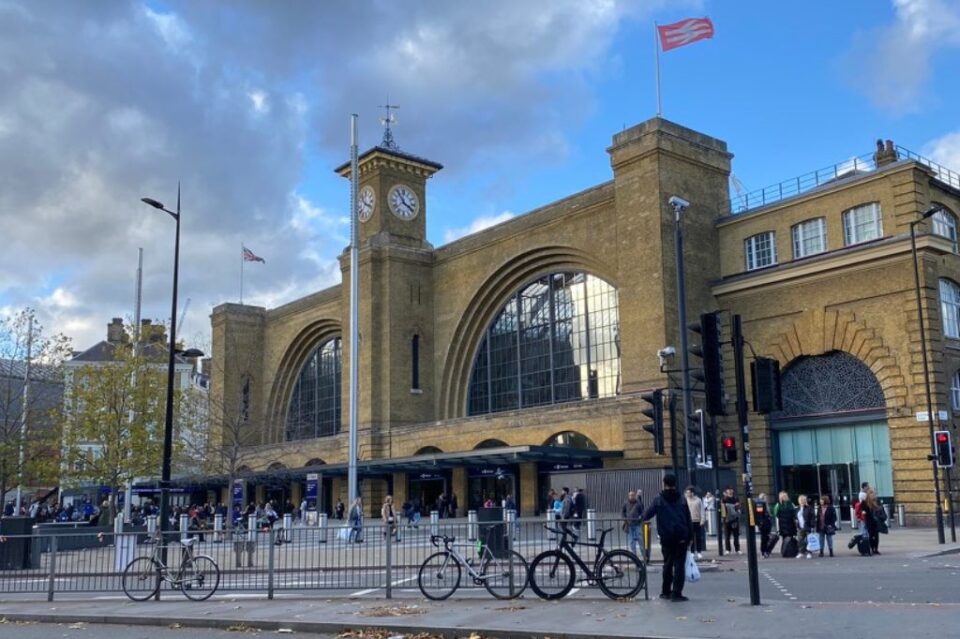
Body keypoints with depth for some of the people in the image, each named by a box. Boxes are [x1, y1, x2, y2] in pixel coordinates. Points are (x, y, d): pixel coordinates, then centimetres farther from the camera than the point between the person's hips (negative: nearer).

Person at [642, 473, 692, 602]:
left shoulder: (659, 499, -2)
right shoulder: (682, 499, 4)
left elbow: (647, 514, -1)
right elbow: (689, 520, 4)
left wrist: (642, 517, 20)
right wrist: (689, 537, 9)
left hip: (666, 538, 0)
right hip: (681, 538, 0)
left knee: (667, 564, 14)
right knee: (679, 565, 1)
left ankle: (666, 592, 19)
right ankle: (676, 593, -3)